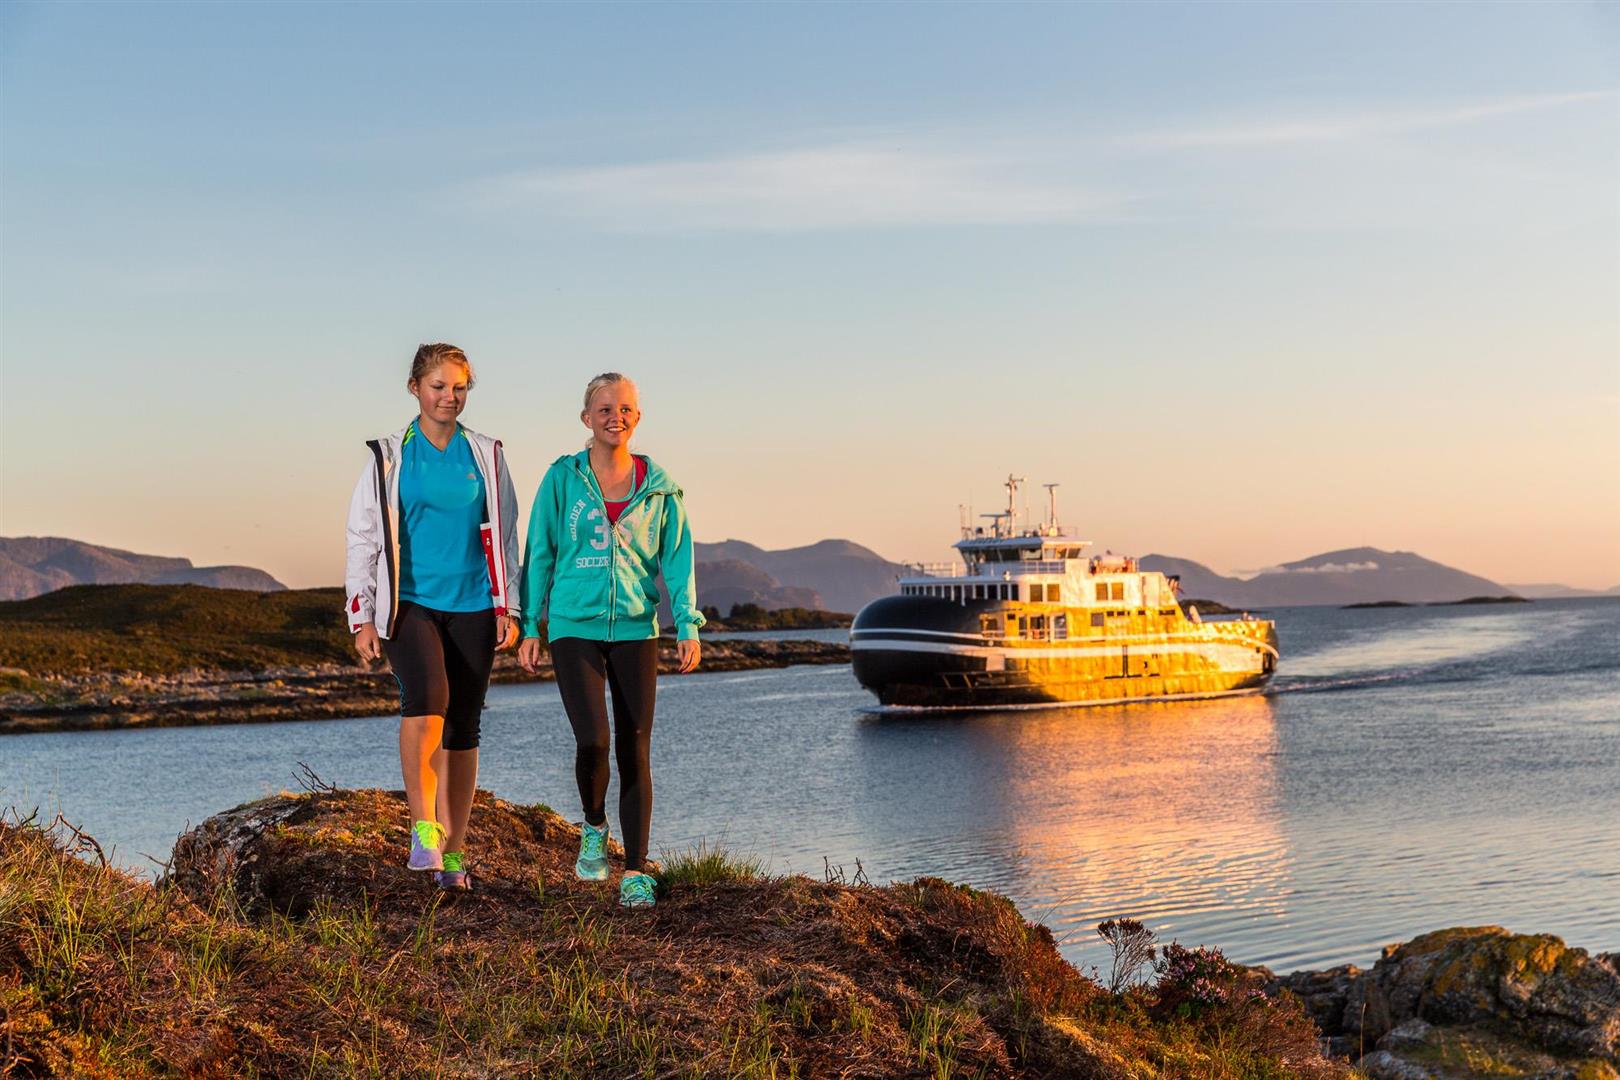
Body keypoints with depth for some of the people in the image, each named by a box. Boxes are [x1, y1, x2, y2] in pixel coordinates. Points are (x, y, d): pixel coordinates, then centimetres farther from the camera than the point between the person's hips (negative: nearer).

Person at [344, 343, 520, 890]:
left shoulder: (485, 456, 10)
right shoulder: (389, 457, 4)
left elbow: (504, 536, 13)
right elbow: (363, 537, 4)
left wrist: (508, 608, 5)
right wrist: (362, 618, -1)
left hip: (472, 607, 2)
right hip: (410, 604, -2)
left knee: (462, 730, 5)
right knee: (426, 701, -28)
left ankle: (453, 851, 14)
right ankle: (423, 829, -22)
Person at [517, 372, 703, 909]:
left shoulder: (658, 486, 5)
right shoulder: (562, 478, 1)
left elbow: (677, 558, 6)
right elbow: (539, 554, 4)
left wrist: (688, 624, -4)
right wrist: (529, 628, 2)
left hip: (636, 628, 2)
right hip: (574, 627, -1)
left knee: (635, 752, 1)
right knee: (592, 742, -14)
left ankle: (636, 871, 8)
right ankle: (594, 829, 17)